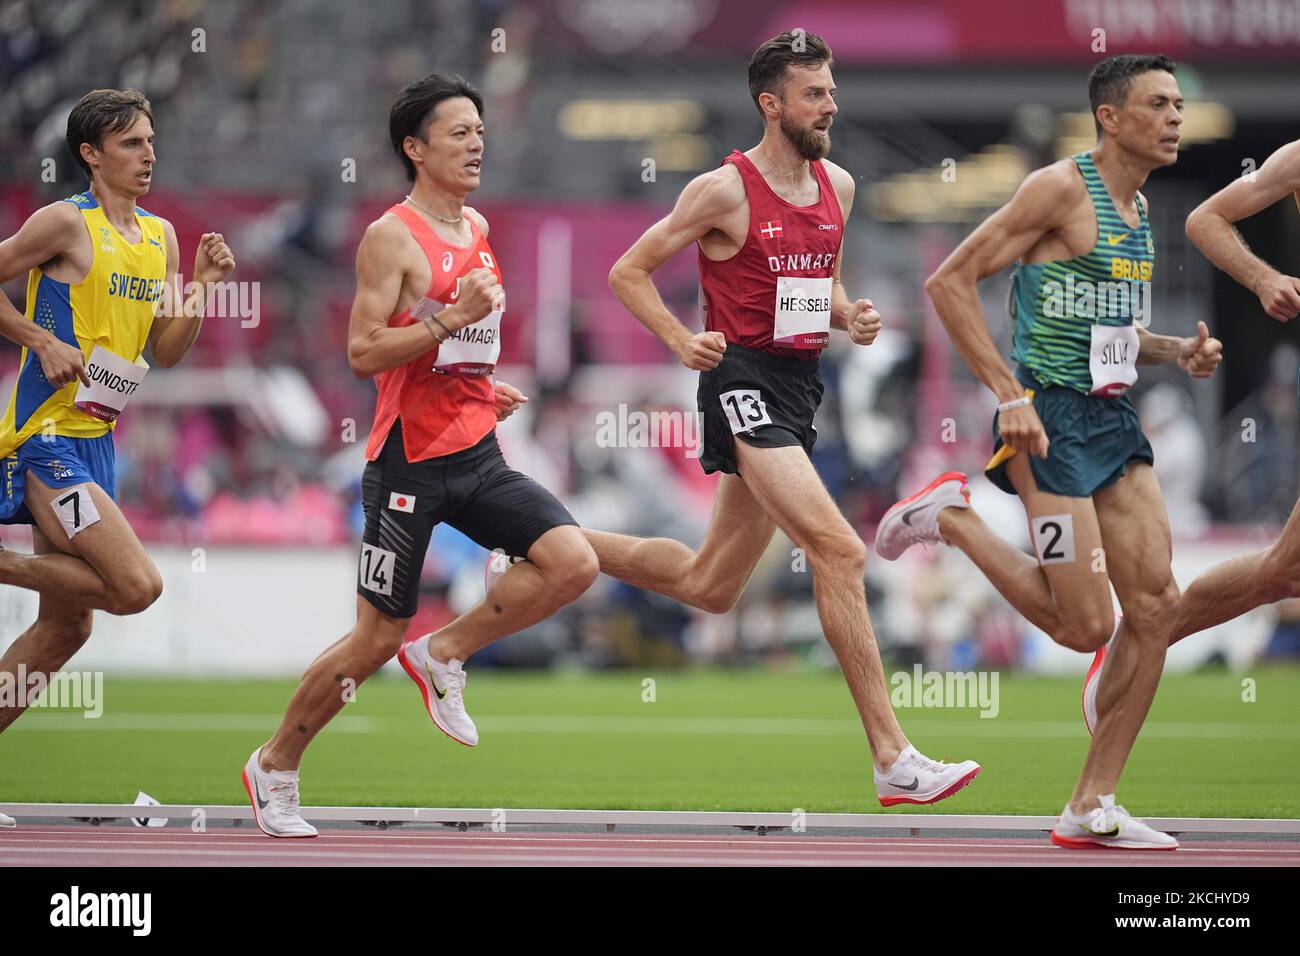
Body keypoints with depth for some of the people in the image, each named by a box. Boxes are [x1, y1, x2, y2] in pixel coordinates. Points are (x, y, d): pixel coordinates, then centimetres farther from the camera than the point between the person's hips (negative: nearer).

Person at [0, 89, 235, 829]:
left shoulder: (160, 237, 13)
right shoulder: (67, 224, -10)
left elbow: (166, 351, 16)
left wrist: (206, 285, 2)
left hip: (96, 443, 8)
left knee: (67, 628, 10)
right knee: (138, 585, -20)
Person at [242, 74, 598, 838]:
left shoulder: (477, 229, 12)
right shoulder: (392, 237, -11)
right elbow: (364, 353, -18)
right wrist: (451, 319, -25)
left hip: (478, 457, 7)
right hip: (411, 461, -7)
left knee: (574, 565, -13)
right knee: (379, 637, -2)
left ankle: (444, 656, 6)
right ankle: (275, 768, 16)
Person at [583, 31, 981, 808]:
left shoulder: (838, 186, 11)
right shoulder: (725, 190, -9)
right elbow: (630, 271, -2)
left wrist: (851, 316, 4)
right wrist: (684, 341, -16)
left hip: (800, 386, 8)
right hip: (744, 380, -8)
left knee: (708, 587, 14)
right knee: (840, 550, -20)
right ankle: (895, 762, -22)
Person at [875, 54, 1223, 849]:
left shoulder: (1138, 208, 15)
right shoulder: (1061, 189, -11)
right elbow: (950, 282, -13)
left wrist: (1180, 353, 7)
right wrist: (1010, 394, -17)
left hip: (1114, 419, 8)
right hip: (1052, 418, -8)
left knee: (1156, 604, -1)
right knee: (1087, 626, -9)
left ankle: (1093, 808, 5)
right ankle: (951, 520, 11)